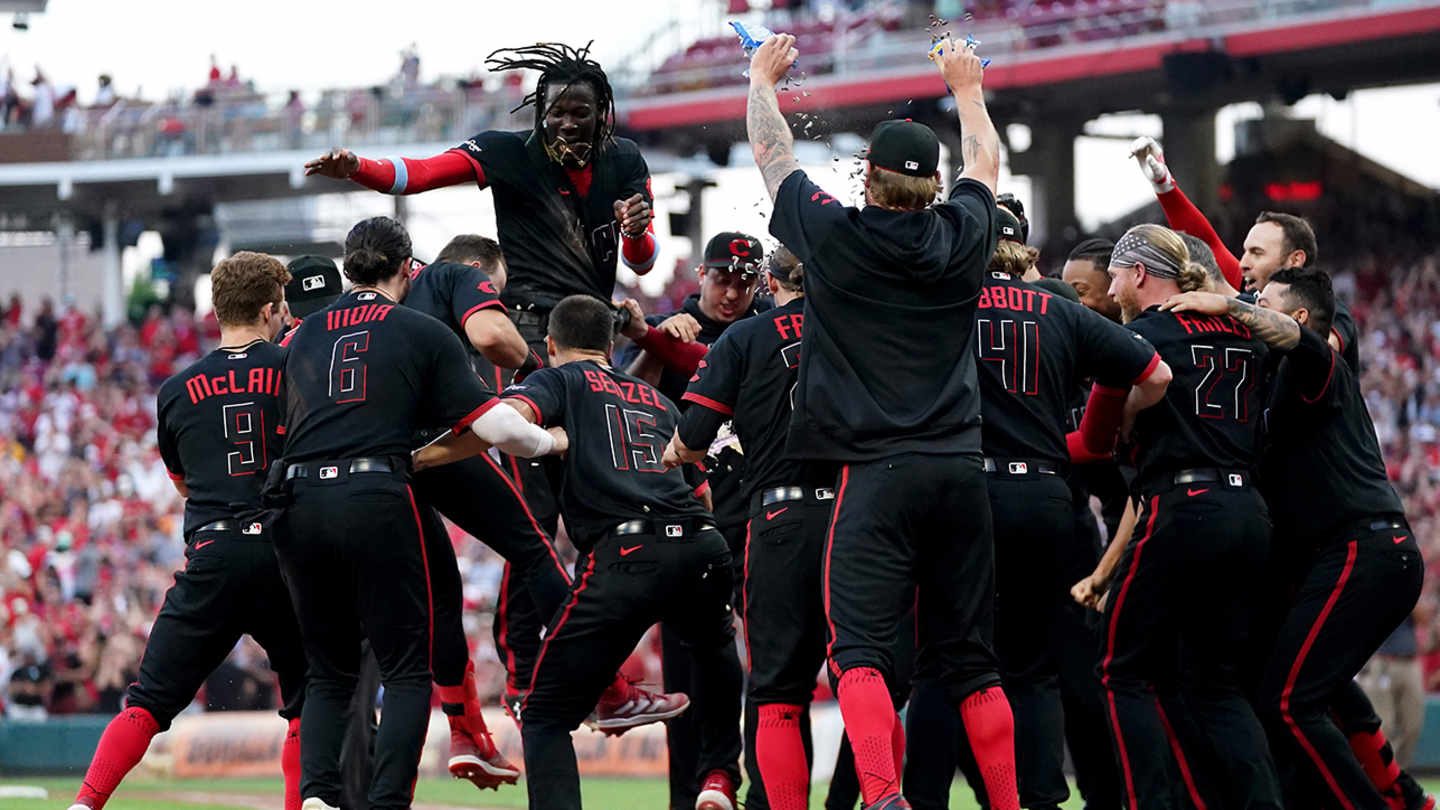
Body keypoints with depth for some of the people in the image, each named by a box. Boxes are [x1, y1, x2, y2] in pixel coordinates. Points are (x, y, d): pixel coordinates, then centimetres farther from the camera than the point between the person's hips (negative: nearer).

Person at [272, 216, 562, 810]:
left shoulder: (303, 337, 19)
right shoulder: (424, 333, 8)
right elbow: (495, 428, 1)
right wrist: (551, 442, 21)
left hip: (297, 504, 4)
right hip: (376, 502, -4)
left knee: (328, 673, 15)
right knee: (407, 671, 4)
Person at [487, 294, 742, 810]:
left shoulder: (559, 381, 15)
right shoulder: (658, 399, 31)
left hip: (625, 555, -5)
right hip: (703, 548, 5)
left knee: (546, 715, 0)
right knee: (718, 650, 40)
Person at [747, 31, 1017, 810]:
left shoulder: (835, 235, -2)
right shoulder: (960, 238, 7)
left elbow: (771, 150, 15)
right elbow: (984, 161, 29)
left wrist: (763, 77, 33)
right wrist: (967, 87, 46)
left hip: (876, 471, -4)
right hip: (961, 468, 4)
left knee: (858, 649, -11)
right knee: (969, 658, 10)